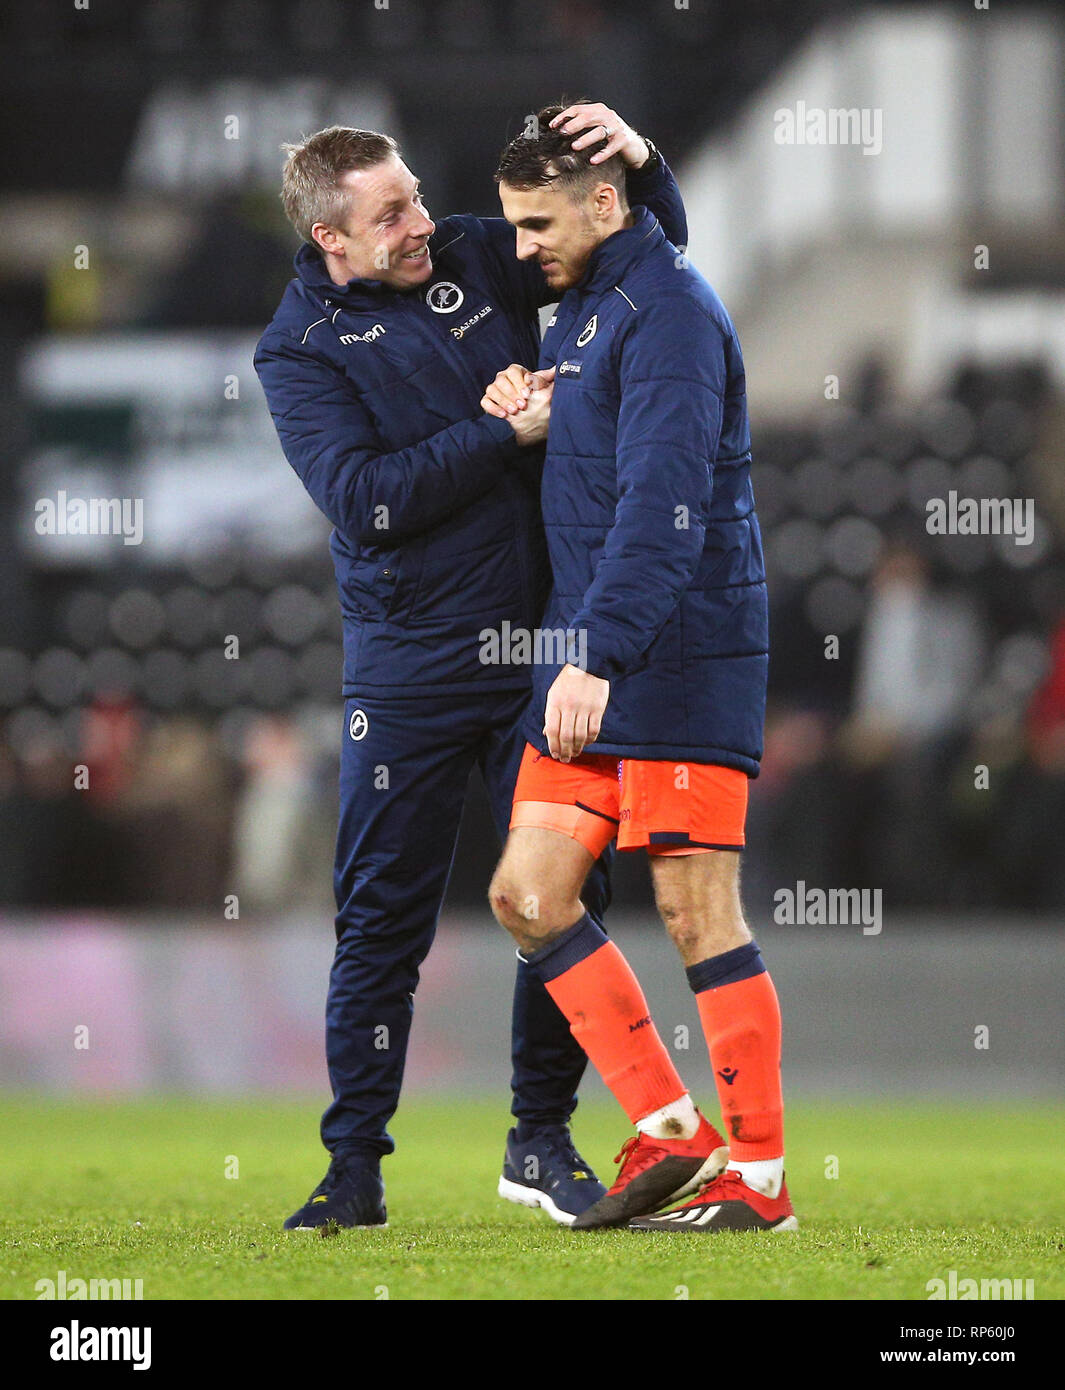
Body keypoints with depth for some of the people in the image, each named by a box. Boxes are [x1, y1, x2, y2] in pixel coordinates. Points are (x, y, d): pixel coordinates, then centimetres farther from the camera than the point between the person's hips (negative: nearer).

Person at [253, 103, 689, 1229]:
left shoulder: (475, 261, 6)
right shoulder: (299, 350, -3)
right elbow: (362, 495, -17)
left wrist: (639, 160, -6)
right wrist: (508, 433, -18)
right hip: (408, 666, -3)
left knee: (566, 897, 4)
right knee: (383, 919, 0)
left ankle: (541, 1138, 18)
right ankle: (354, 1168, 7)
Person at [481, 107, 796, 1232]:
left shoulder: (669, 313, -13)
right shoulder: (579, 310, 17)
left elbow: (663, 501, -23)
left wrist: (600, 655, -31)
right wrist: (520, 401, 6)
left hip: (681, 655, -10)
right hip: (590, 665, 10)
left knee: (695, 910, -7)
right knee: (527, 893, 4)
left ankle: (760, 1178, -1)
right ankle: (670, 1134, 8)